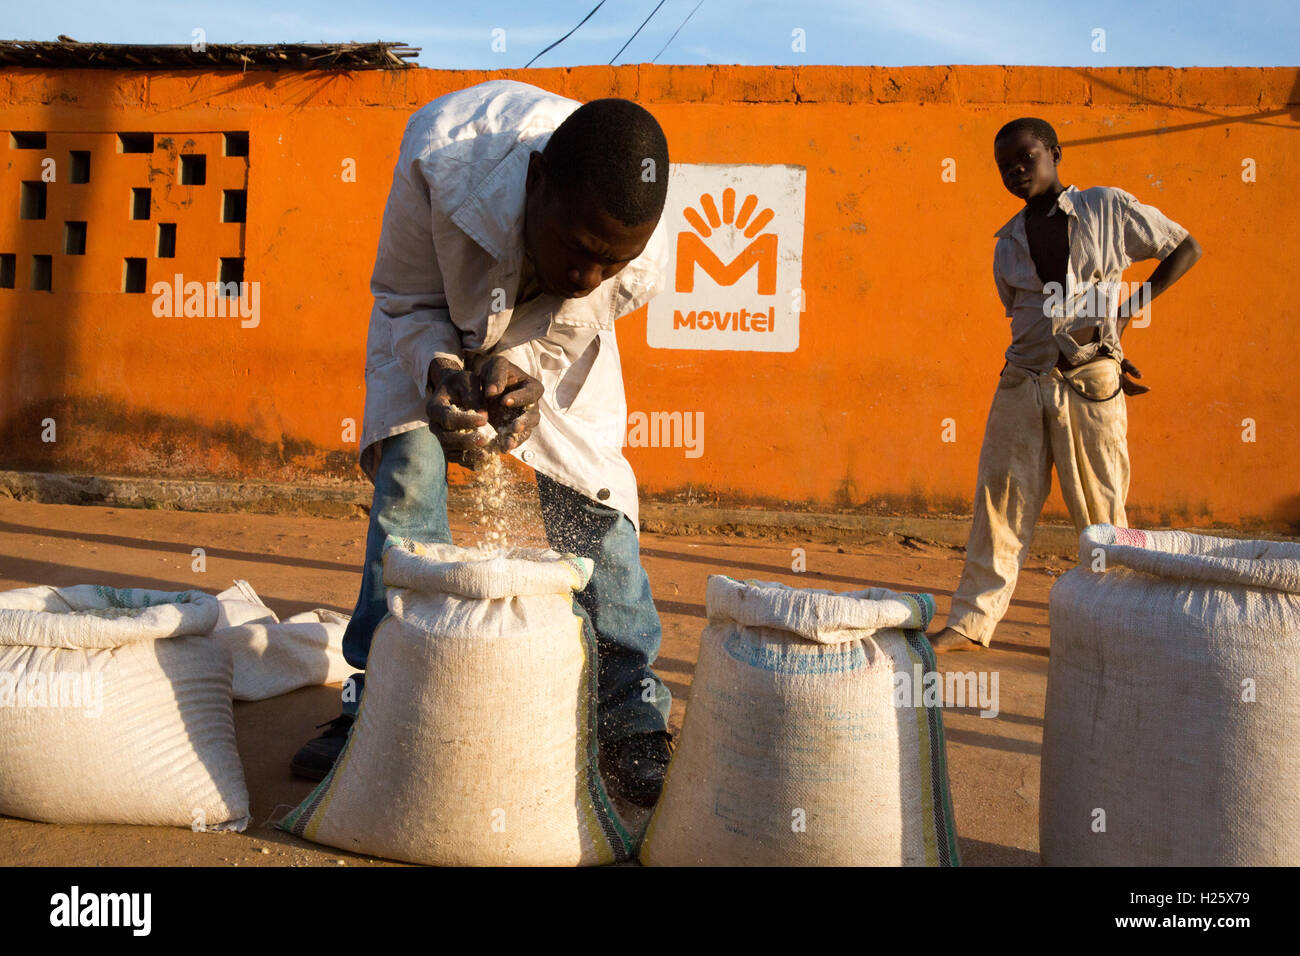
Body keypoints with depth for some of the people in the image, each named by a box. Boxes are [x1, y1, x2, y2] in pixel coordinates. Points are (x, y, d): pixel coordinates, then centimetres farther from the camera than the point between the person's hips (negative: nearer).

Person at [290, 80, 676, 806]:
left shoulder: (641, 259, -36)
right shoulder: (440, 159, -40)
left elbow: (558, 340, -16)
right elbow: (404, 299, -23)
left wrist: (515, 375, -38)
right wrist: (440, 374, -43)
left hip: (547, 344, 1)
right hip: (434, 327, 0)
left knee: (593, 491, -12)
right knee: (409, 466, -18)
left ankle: (635, 719, -3)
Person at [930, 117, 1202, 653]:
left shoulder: (1109, 208, 4)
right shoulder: (1008, 243, 13)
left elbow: (1185, 249, 11)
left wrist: (1129, 307, 2)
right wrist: (1091, 353, 7)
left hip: (1090, 387, -3)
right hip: (1022, 382, 3)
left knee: (1100, 512, 2)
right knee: (1000, 502, 0)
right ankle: (971, 623, 4)